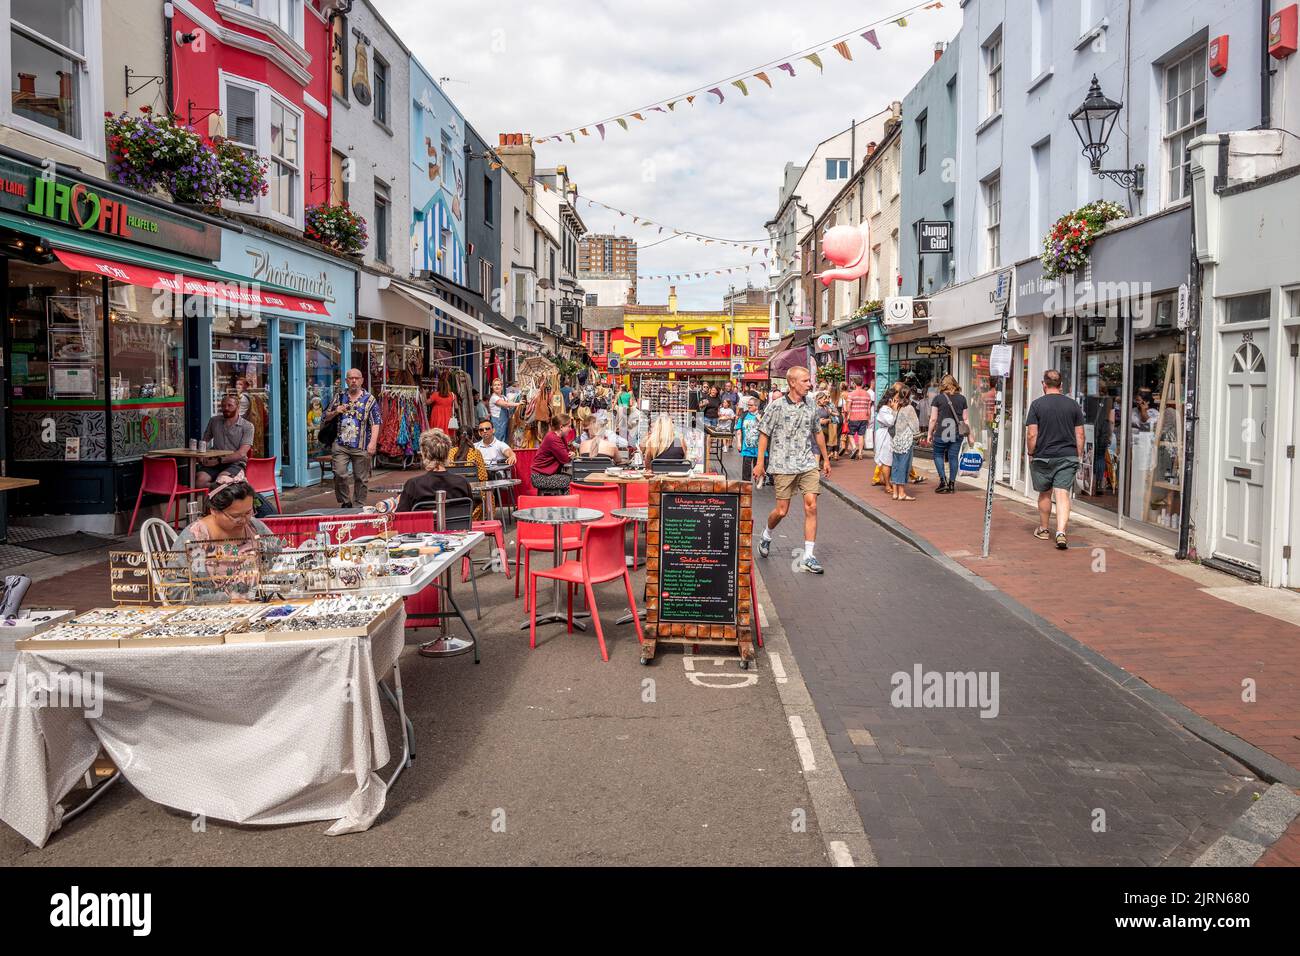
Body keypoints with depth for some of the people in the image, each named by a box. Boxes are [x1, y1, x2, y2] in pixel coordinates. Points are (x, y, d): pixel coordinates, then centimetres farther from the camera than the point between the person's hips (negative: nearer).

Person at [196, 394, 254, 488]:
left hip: (235, 464, -3)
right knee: (199, 480, -30)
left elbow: (241, 454, -8)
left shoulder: (247, 426, 1)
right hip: (214, 464, 3)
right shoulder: (214, 421, 15)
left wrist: (219, 460, -16)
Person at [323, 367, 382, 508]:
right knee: (339, 473, -10)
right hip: (341, 445, 2)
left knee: (361, 478, 3)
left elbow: (375, 423, -4)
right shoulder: (340, 397, 11)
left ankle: (358, 506, 14)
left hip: (361, 447, -2)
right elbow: (327, 417, 20)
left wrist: (373, 442, -15)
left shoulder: (369, 399, 2)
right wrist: (336, 412, -2)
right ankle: (345, 502, 7)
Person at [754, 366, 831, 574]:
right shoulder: (777, 406, -6)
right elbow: (764, 434, -2)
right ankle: (766, 534, 35)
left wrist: (825, 459, 23)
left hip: (808, 464, 4)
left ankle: (808, 556, -1)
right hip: (783, 465, -3)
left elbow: (817, 433, 20)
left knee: (811, 507, -7)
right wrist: (760, 462, -5)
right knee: (782, 510, 2)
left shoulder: (811, 405, 8)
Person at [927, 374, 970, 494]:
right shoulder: (962, 398, 7)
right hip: (957, 434, 3)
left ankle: (943, 480, 3)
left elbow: (933, 419, -2)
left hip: (942, 433, -3)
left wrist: (929, 433, 6)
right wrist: (969, 434, 14)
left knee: (938, 454, 13)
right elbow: (966, 419, 8)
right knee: (953, 457, 7)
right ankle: (952, 483, 10)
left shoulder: (938, 398, -2)